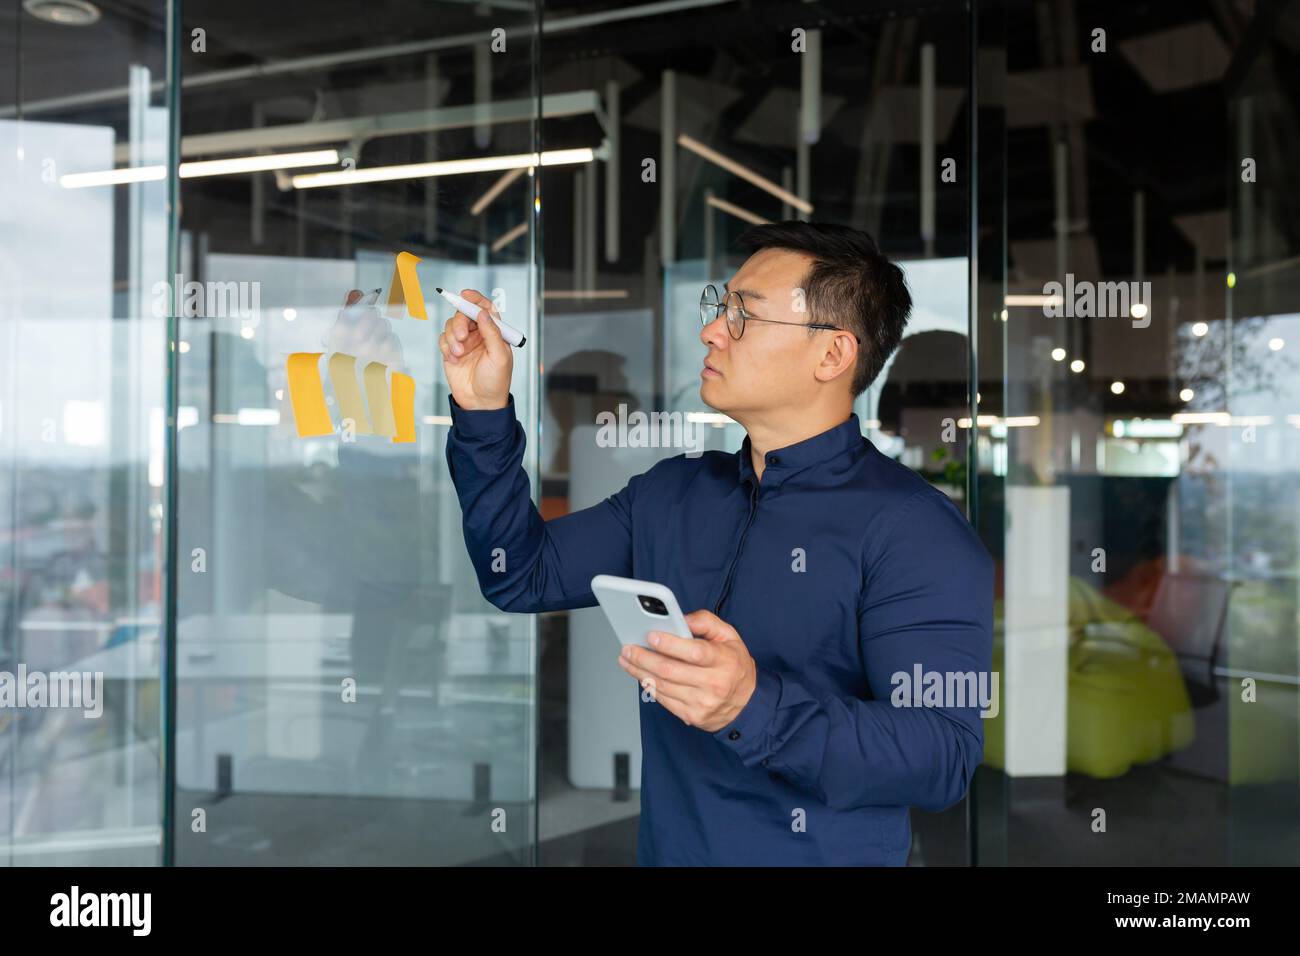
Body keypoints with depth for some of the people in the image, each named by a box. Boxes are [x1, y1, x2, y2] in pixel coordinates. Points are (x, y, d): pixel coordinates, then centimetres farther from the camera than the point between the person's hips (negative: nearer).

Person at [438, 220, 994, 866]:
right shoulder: (671, 492, 9)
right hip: (664, 846, 5)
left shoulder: (913, 528, -12)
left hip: (822, 852, -5)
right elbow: (524, 576, 8)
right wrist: (484, 410, 1)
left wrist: (755, 707, -31)